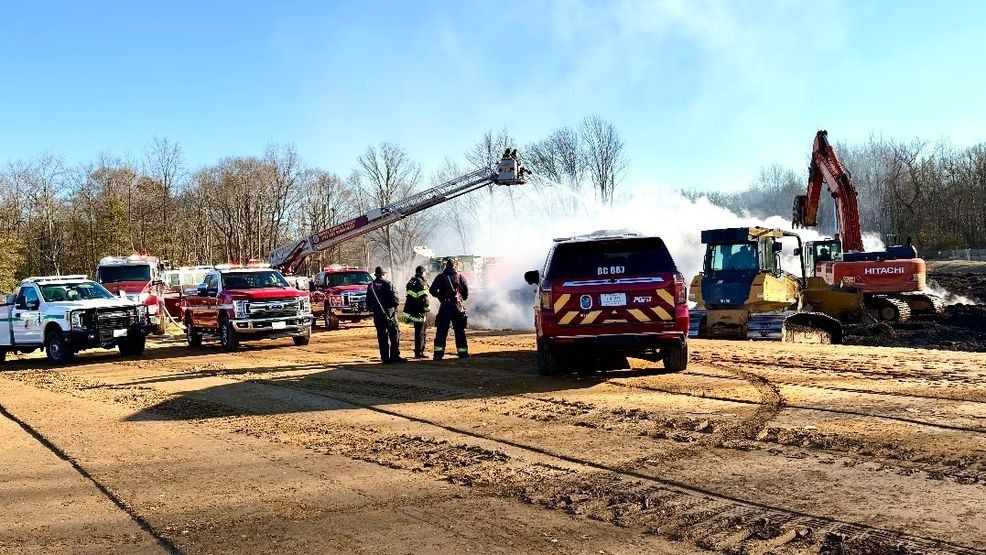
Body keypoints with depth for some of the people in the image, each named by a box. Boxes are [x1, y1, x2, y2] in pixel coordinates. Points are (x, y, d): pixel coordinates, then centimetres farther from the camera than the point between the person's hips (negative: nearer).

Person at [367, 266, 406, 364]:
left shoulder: (370, 286, 6)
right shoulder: (387, 284, -8)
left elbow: (368, 301, 9)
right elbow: (394, 298, -12)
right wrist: (395, 306, 6)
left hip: (377, 315, 4)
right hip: (389, 312, -4)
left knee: (382, 337, 6)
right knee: (394, 334, 1)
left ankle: (385, 357, 4)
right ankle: (395, 356, -4)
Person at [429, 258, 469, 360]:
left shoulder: (440, 277, 1)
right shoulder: (460, 276, 1)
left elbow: (432, 290, -3)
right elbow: (466, 290, -1)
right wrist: (462, 298, 17)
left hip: (444, 306, 0)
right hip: (457, 306, 0)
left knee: (441, 330, 4)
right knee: (460, 330, 6)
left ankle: (438, 353, 1)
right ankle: (462, 352, 7)